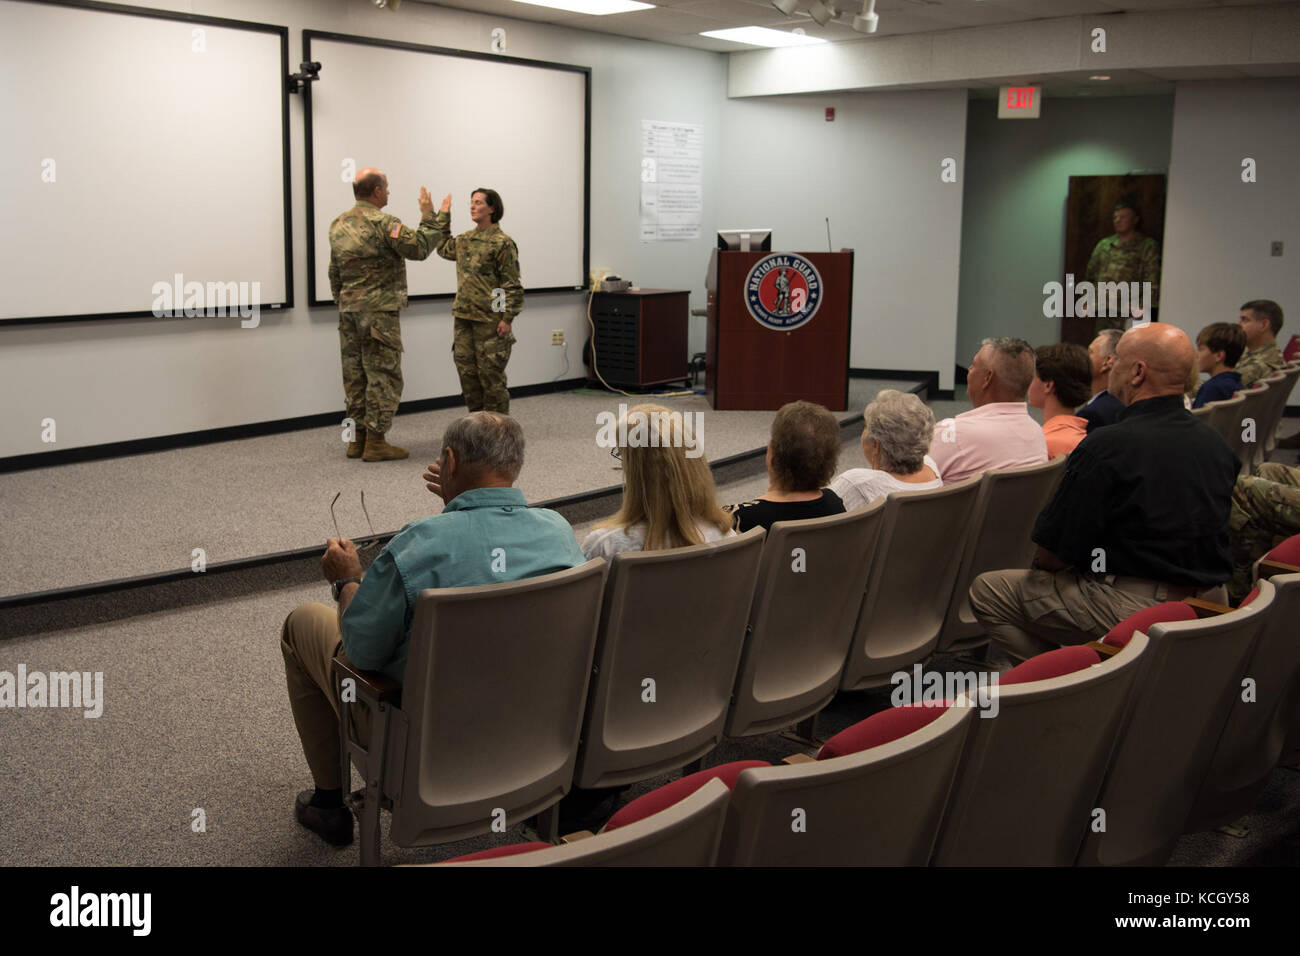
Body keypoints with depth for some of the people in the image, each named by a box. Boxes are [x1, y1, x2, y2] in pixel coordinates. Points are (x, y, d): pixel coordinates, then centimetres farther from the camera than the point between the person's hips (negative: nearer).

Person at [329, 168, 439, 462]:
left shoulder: (338, 225, 13)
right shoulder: (382, 222, -13)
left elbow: (334, 273, 18)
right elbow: (418, 248, -16)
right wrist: (427, 216, -5)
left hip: (348, 309, 8)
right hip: (379, 311, -8)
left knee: (355, 374, 12)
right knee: (383, 375, -3)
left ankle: (357, 439, 17)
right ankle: (375, 442, -3)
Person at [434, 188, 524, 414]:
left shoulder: (502, 243, -9)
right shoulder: (464, 240, 12)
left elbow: (512, 285, -11)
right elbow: (443, 248, 35)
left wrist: (507, 318, -16)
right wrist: (443, 216, 29)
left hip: (490, 320, -7)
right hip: (463, 318, 7)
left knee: (491, 374, -2)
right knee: (467, 372, 10)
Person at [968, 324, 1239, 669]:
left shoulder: (1108, 446, -18)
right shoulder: (1216, 443, 6)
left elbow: (1054, 554, -14)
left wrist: (1042, 563, 11)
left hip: (1132, 608, -9)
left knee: (986, 592, 3)